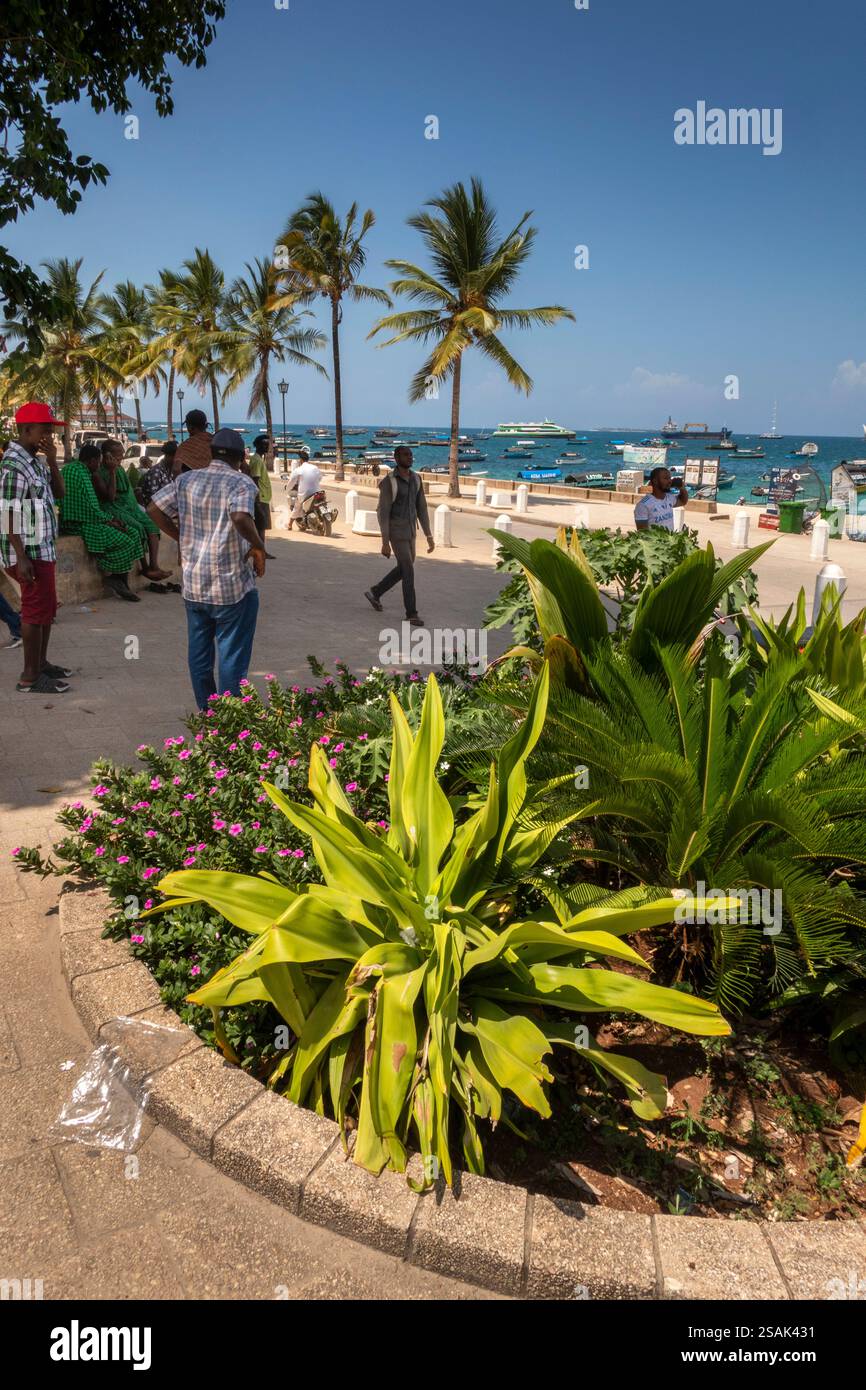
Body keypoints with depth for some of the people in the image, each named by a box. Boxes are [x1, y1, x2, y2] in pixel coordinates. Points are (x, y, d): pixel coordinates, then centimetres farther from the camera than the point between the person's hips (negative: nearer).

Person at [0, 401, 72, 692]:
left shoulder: (34, 461, 12)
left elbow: (59, 493, 15)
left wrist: (52, 461, 1)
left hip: (43, 548, 10)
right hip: (30, 552, -10)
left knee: (47, 608, 17)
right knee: (36, 610, -4)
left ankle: (41, 663, 30)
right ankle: (30, 677, 4)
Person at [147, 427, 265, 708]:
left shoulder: (186, 480, 6)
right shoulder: (241, 483, -11)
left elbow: (155, 509, 6)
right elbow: (241, 518, -29)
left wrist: (182, 538, 14)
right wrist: (258, 547, -13)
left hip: (193, 585, 5)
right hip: (233, 585, -5)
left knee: (199, 653, 17)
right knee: (232, 657, 4)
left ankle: (206, 715, 28)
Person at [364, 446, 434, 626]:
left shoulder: (415, 479, 6)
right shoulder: (388, 482, -16)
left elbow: (422, 509, 8)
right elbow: (383, 513, -15)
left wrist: (429, 536, 5)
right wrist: (385, 542, -18)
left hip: (409, 531, 8)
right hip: (396, 532, -8)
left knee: (403, 570, 19)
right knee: (409, 572, -9)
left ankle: (375, 593, 38)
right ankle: (412, 613, 2)